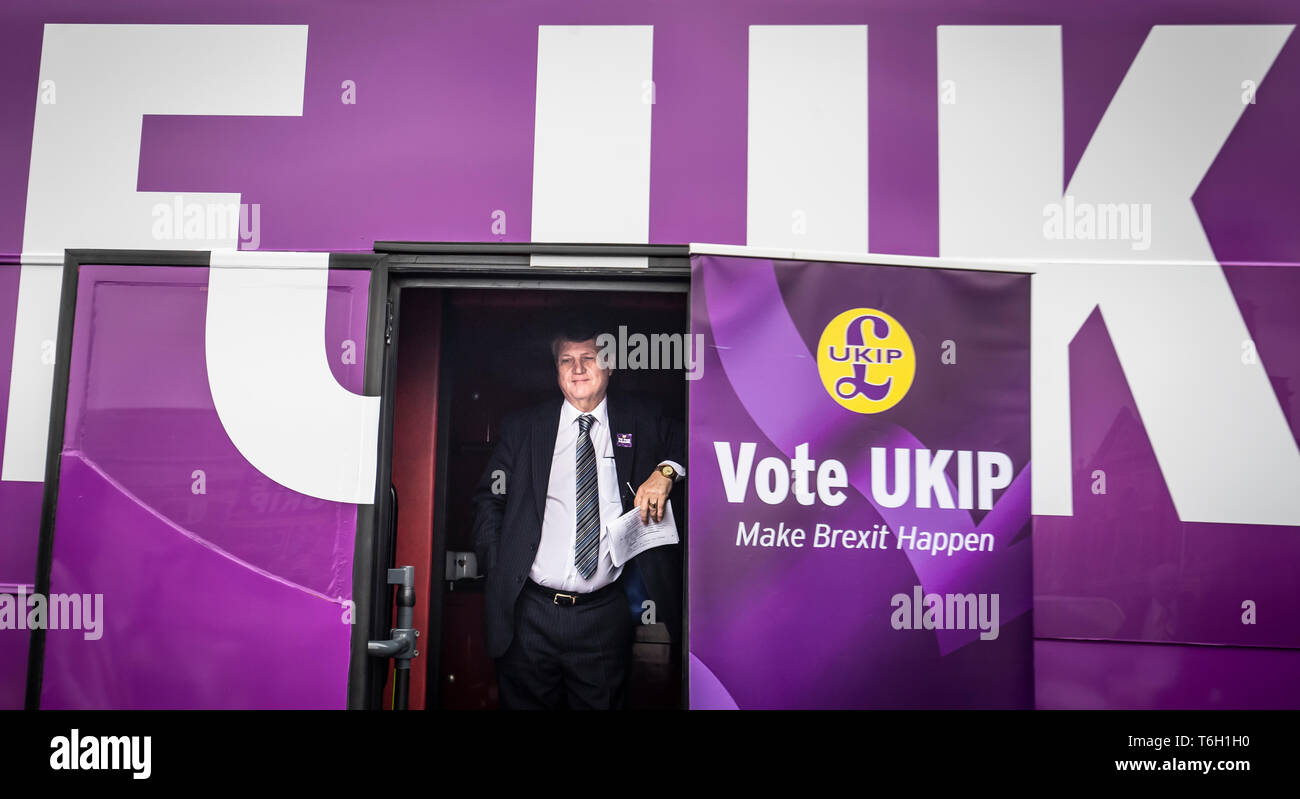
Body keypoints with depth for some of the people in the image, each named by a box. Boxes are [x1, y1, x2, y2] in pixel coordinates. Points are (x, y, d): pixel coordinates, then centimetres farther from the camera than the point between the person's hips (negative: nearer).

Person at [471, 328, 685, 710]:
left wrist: (666, 471, -12)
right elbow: (489, 498, 9)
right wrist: (495, 569, -2)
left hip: (605, 616, 0)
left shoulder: (642, 421, 4)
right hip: (530, 611, 1)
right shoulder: (522, 427, 5)